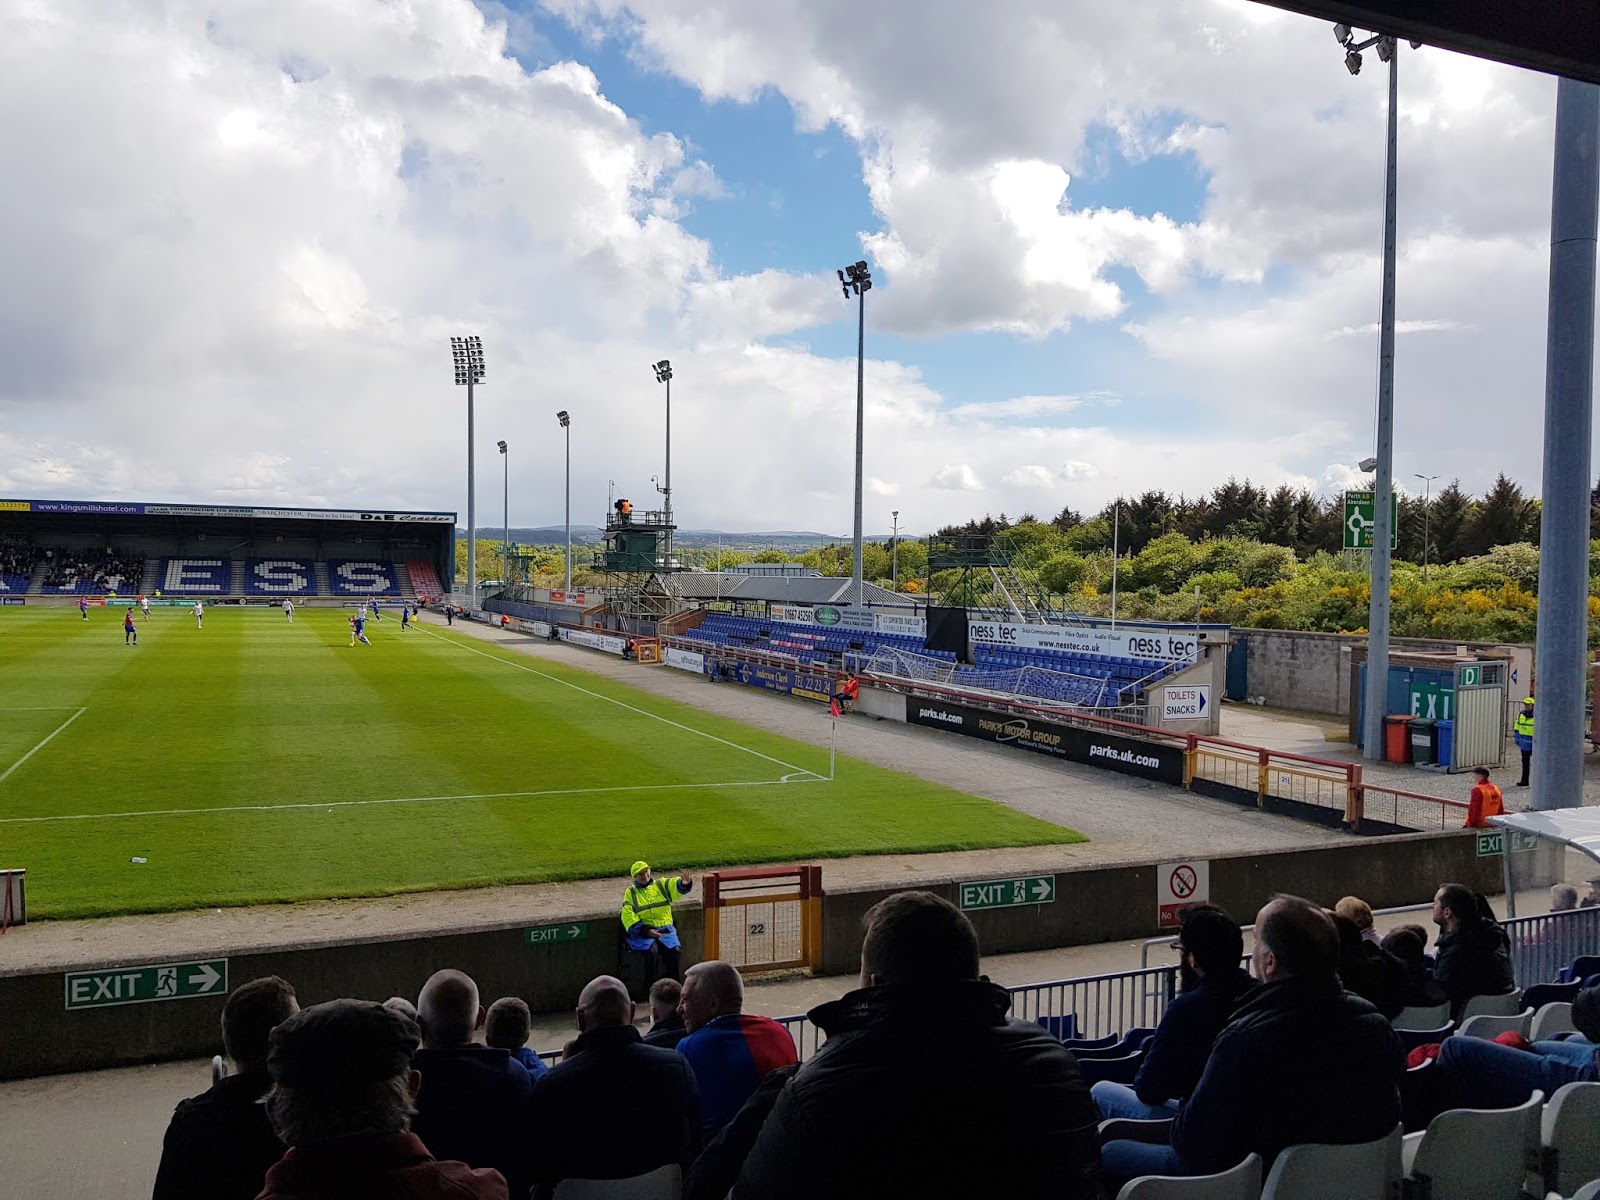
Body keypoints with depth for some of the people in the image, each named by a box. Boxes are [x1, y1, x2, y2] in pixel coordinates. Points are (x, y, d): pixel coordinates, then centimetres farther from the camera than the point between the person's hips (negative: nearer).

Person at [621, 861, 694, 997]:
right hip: (642, 933, -2)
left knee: (673, 950, -26)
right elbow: (628, 917, -2)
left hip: (665, 930, 2)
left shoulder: (661, 885, 13)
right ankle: (646, 990, -18)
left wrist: (684, 883, -35)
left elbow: (675, 886, -9)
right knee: (651, 951, -31)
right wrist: (646, 931, -16)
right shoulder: (630, 893, 10)